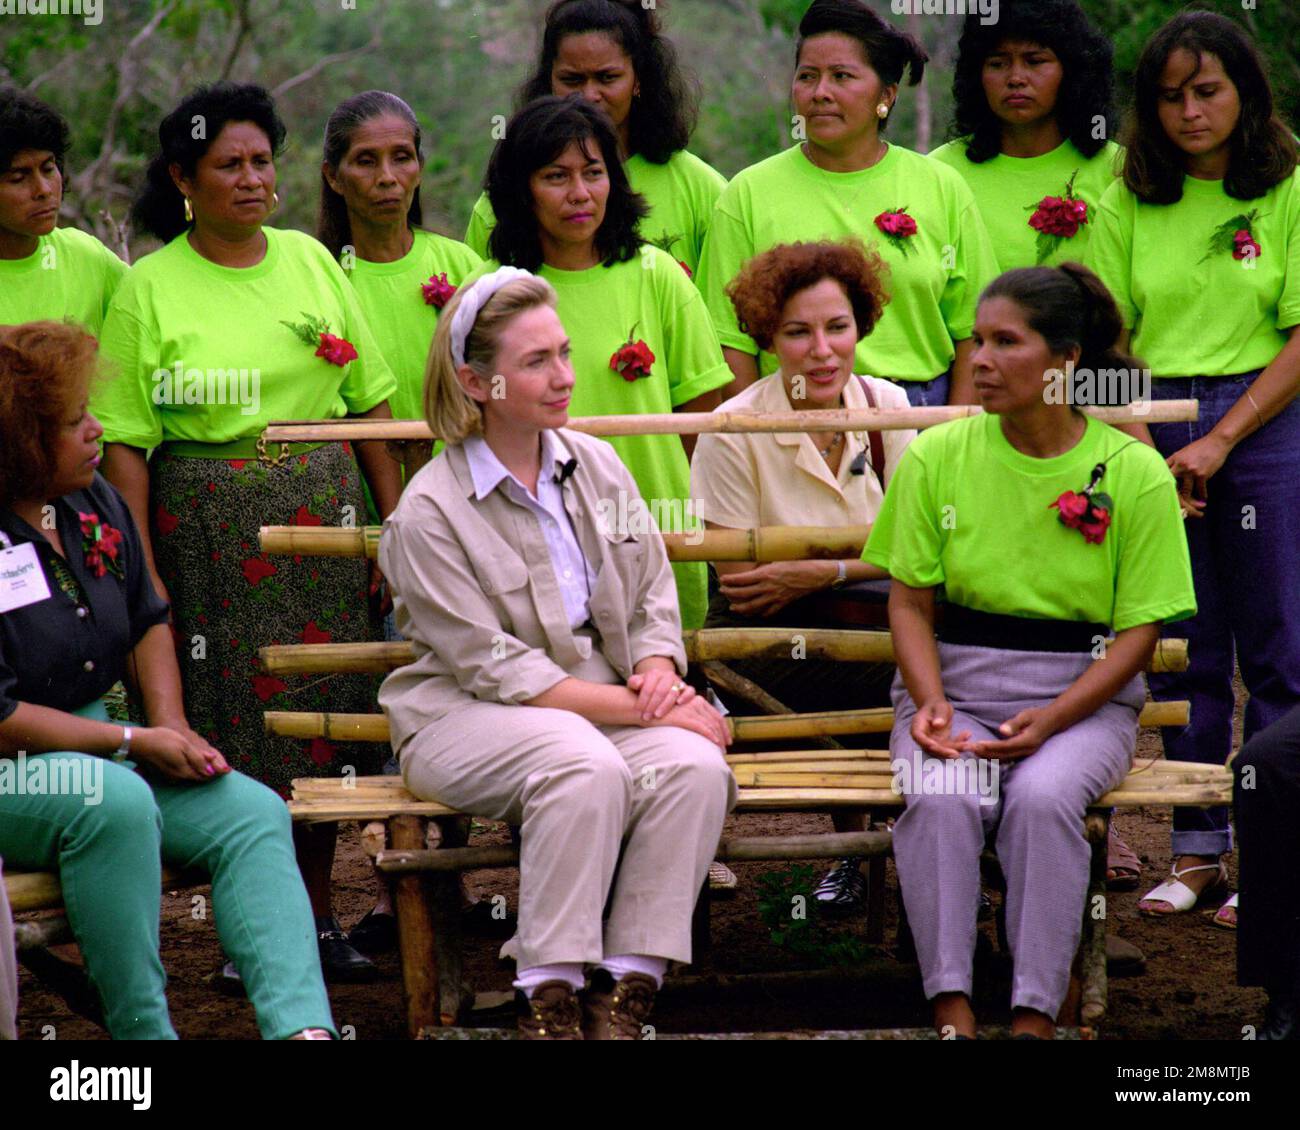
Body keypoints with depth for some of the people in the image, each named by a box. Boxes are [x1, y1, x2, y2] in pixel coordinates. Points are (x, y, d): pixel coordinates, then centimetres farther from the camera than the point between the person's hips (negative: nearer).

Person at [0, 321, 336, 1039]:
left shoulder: (95, 504, 8)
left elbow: (146, 623, 22)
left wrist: (172, 727, 4)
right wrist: (133, 743, -16)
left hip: (103, 746, 8)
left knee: (252, 812, -12)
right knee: (114, 801, -37)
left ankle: (301, 1026, -28)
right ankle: (143, 1032, -26)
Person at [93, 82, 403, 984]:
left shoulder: (311, 261, 9)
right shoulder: (150, 287, -2)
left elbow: (371, 402, 11)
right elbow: (124, 441, -5)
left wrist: (395, 525, 4)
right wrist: (142, 567, -12)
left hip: (326, 517, 3)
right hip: (208, 528, -3)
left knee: (323, 707, 6)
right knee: (232, 718, -2)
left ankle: (317, 915, 17)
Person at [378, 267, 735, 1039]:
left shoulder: (598, 467, 11)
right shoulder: (429, 514, -8)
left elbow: (654, 600, 14)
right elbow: (498, 670, -14)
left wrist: (658, 676, -10)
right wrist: (635, 707, -20)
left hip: (609, 702, 5)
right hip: (468, 717, -5)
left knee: (695, 765, -27)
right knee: (586, 766, -37)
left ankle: (624, 993, -23)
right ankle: (550, 997, -26)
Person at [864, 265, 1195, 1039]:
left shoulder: (1135, 473, -2)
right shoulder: (938, 456, 3)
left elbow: (1138, 632, -2)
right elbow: (910, 601, 6)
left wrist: (1049, 720, -16)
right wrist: (931, 704, -13)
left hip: (1086, 698, -1)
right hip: (956, 687, 1)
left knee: (1044, 795, -33)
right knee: (940, 798, -30)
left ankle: (1036, 1015, -29)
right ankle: (952, 1010, -29)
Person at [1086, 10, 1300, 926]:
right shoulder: (1129, 203, 7)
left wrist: (1219, 441, -11)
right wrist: (1141, 451, -6)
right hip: (1155, 427, 3)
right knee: (1181, 650, 6)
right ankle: (1197, 851, 13)